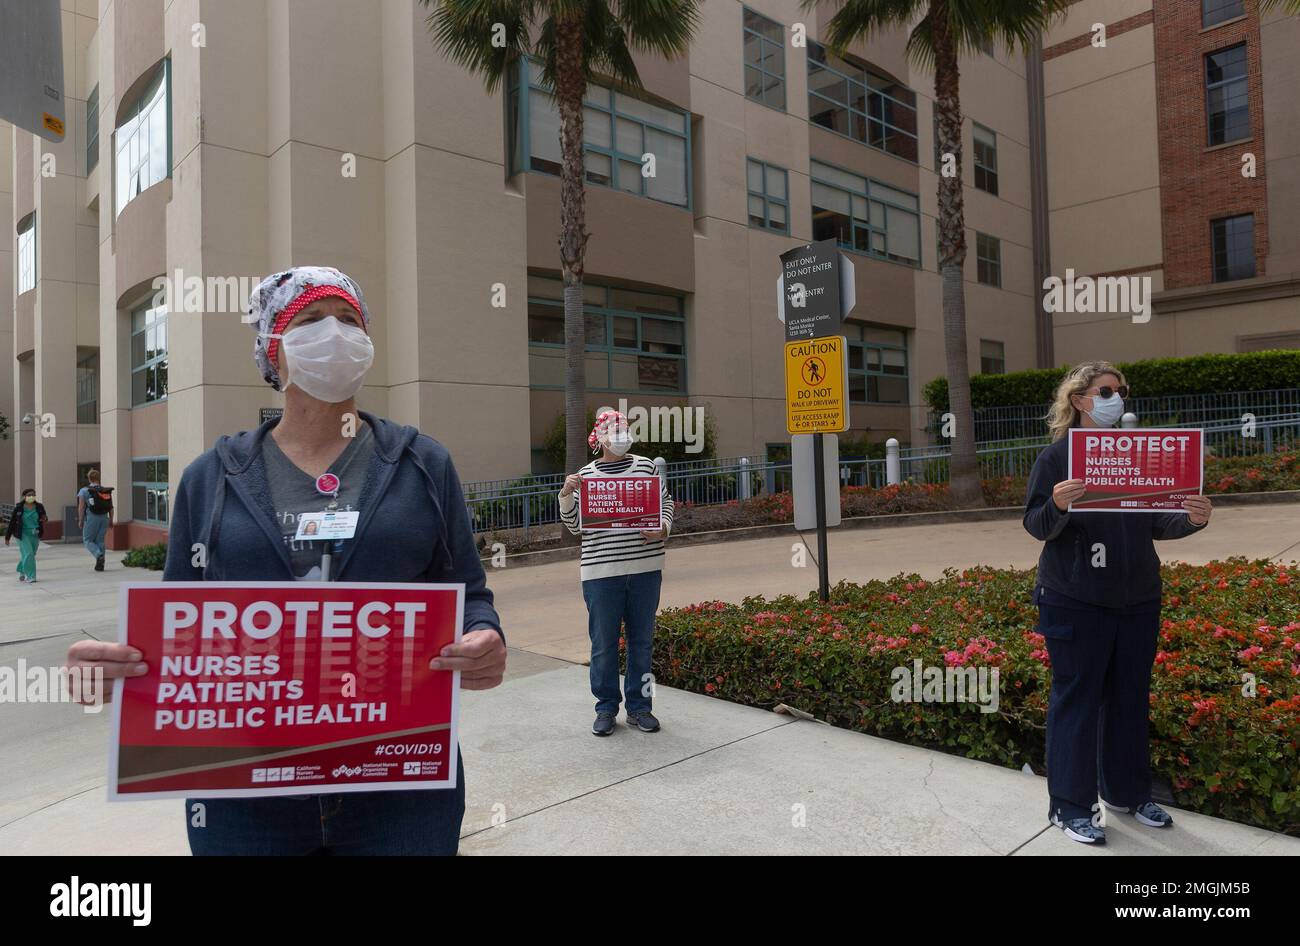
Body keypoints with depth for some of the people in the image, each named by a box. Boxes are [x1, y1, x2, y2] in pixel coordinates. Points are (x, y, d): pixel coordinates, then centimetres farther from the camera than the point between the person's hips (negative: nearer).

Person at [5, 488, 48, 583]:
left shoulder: (39, 507, -2)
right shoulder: (18, 508, -8)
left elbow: (44, 517, 14)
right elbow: (12, 522, -3)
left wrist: (45, 518, -12)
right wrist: (7, 537, 0)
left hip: (35, 535, 3)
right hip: (23, 534, -3)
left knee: (31, 555, 13)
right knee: (28, 554, -12)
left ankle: (21, 571, 39)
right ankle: (30, 576, -3)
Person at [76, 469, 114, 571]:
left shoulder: (84, 491, -5)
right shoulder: (106, 491, 6)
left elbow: (81, 507, -10)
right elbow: (111, 506, 4)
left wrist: (80, 521, -4)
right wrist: (111, 520, 10)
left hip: (91, 518, -4)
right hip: (104, 517, 4)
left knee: (87, 540, 8)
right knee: (100, 540, 10)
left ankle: (99, 555, -16)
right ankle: (100, 564, 8)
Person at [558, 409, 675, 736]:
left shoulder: (645, 466, 7)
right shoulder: (586, 475, 4)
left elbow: (666, 502, 14)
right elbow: (575, 526, 4)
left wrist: (662, 529, -3)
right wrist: (566, 495, -11)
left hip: (645, 568, 2)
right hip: (601, 571, -1)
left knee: (642, 640, 10)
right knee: (603, 643, 5)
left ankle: (639, 707, 23)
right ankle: (606, 708, 21)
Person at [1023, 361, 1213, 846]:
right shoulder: (1055, 456, -7)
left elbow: (1154, 523, 10)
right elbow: (1036, 527, -10)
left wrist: (1190, 519, -10)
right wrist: (1057, 504, -30)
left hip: (1138, 600, 5)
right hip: (1076, 602, -5)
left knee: (1130, 697, 15)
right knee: (1077, 700, 2)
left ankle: (1128, 791, 32)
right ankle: (1069, 805, 13)